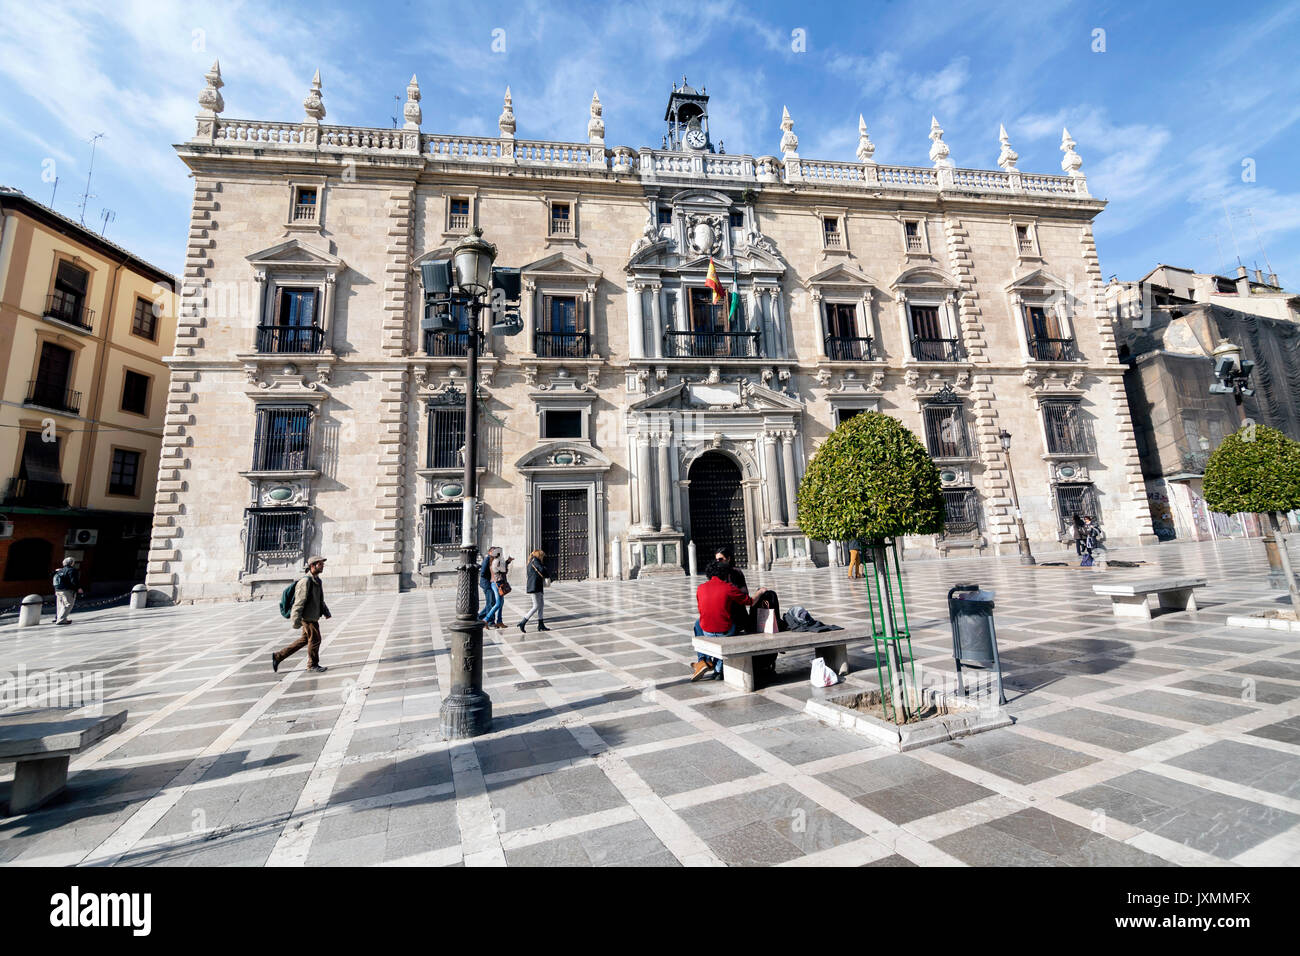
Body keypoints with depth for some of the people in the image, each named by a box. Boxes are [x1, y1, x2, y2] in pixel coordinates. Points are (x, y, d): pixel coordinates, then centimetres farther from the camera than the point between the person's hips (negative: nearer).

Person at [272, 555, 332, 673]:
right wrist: (296, 620, -22)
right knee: (315, 640, 1)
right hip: (308, 617, -9)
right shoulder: (306, 581, -19)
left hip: (313, 617, 9)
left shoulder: (317, 580, 12)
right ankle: (313, 665, 16)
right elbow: (299, 601, -21)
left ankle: (278, 656, 27)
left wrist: (326, 611, 12)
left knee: (304, 640, 18)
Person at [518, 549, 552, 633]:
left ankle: (541, 625, 16)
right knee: (536, 606, -6)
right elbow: (542, 570, -19)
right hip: (535, 587, -10)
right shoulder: (535, 560, -8)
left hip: (536, 587, 10)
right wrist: (548, 574, -1)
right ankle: (522, 623, -4)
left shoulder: (531, 562, 21)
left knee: (541, 604, 13)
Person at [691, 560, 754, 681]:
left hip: (707, 631, 2)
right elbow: (750, 602, 0)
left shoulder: (700, 588, 0)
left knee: (698, 624, 35)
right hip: (727, 631, -1)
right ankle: (718, 671, 33)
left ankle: (702, 660, 27)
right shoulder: (729, 587, -10)